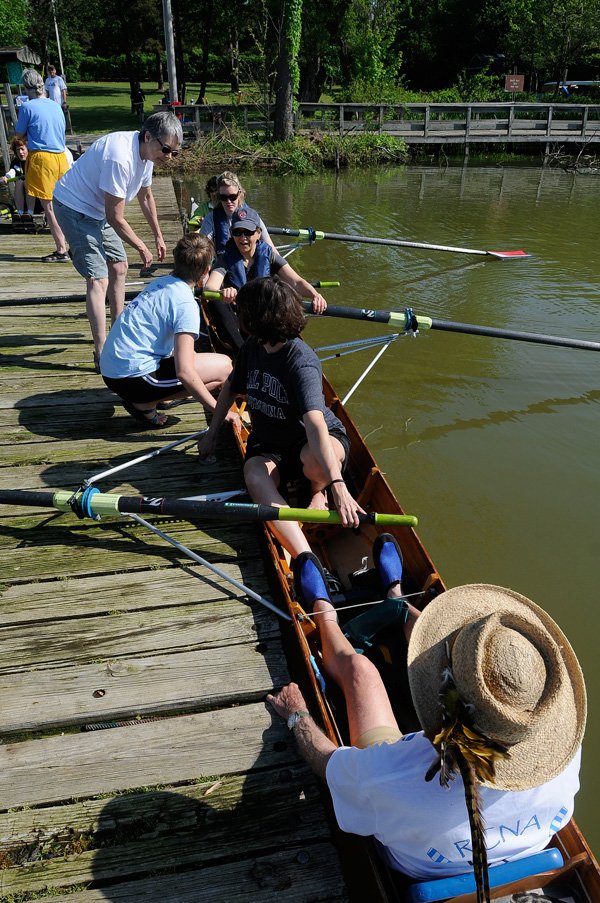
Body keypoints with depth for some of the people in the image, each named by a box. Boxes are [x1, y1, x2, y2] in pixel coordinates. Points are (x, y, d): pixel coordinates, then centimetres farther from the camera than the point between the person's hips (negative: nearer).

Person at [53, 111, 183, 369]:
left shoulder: (147, 152, -3)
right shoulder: (120, 157, -32)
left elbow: (145, 196, 15)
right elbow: (115, 218, -26)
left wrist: (158, 237, 19)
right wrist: (142, 248, -14)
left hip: (97, 209, 10)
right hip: (75, 208, -10)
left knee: (119, 267, 17)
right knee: (98, 279, -17)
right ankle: (102, 354, -18)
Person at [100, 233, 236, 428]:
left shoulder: (160, 282, 11)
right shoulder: (185, 304, -15)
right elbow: (184, 372, -22)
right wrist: (219, 410, -18)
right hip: (133, 376, -9)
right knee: (223, 366, -6)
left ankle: (141, 400, 9)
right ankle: (144, 404, -5)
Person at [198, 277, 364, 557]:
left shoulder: (302, 363, -26)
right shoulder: (251, 348, -2)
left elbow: (314, 423, -41)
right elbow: (231, 388, 18)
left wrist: (337, 486, -50)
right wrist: (211, 434, 18)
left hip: (310, 442, -5)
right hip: (267, 445, 5)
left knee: (315, 460, -41)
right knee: (255, 477, -31)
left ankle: (318, 491, 0)